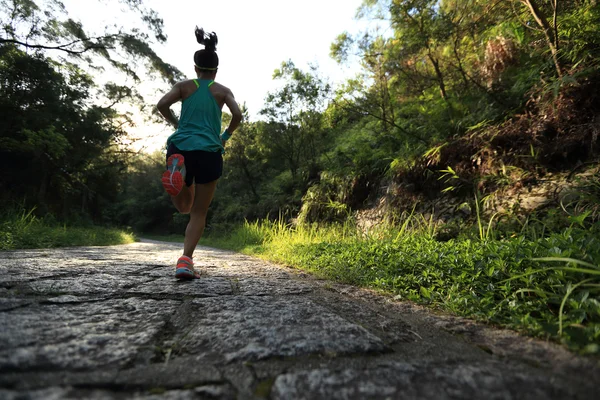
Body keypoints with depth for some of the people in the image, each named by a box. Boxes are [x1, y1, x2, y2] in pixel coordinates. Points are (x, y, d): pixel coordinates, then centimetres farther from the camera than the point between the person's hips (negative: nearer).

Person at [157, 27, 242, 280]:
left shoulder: (184, 86, 14)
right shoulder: (222, 91, 11)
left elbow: (162, 105, -1)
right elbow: (237, 115, -5)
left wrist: (176, 124, 16)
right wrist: (226, 136, 10)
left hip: (180, 148, 2)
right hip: (208, 152, -2)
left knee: (184, 207, 18)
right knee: (199, 212, 5)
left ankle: (176, 169, -14)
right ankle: (185, 261, -10)